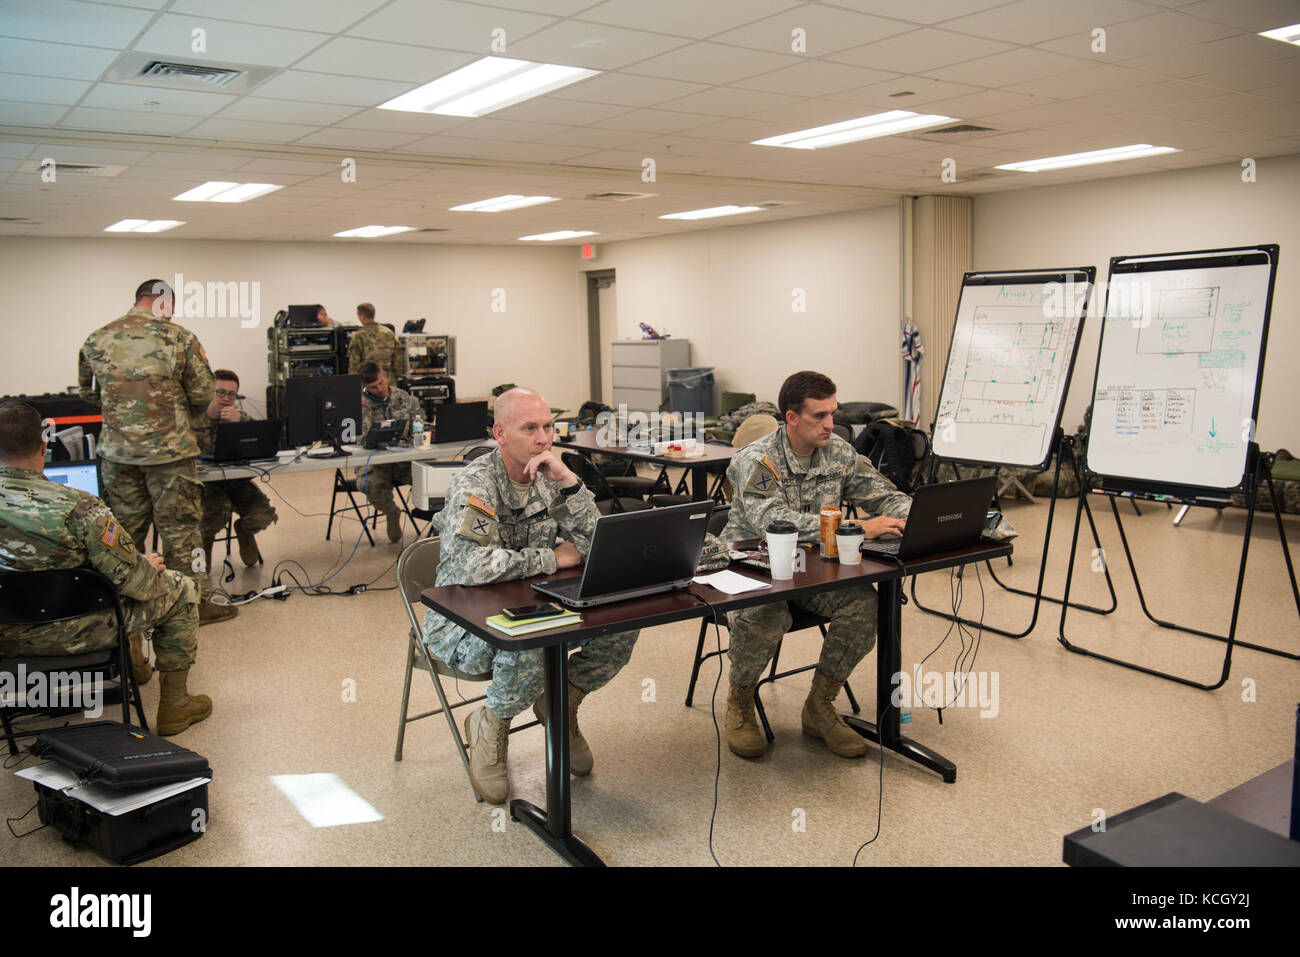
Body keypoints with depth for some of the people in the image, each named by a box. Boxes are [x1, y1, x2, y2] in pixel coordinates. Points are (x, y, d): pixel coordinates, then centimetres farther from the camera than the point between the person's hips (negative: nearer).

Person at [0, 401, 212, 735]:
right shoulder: (79, 507, -27)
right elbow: (131, 580, -20)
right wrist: (149, 569, 4)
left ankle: (132, 662, 47)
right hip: (71, 635, -6)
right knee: (182, 589, 15)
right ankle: (173, 704, 22)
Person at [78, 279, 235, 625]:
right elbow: (203, 393, -5)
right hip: (169, 450, -3)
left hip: (117, 451, 4)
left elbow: (88, 393, 14)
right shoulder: (179, 338, -9)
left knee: (125, 531, 14)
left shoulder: (96, 341, 3)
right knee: (180, 528, 5)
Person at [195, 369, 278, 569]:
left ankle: (244, 531, 22)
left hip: (236, 480, 4)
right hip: (208, 482, -4)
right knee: (217, 514, -32)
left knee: (264, 515, -18)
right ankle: (205, 538, 7)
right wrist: (208, 418, -27)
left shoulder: (240, 416, 4)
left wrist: (241, 422, -28)